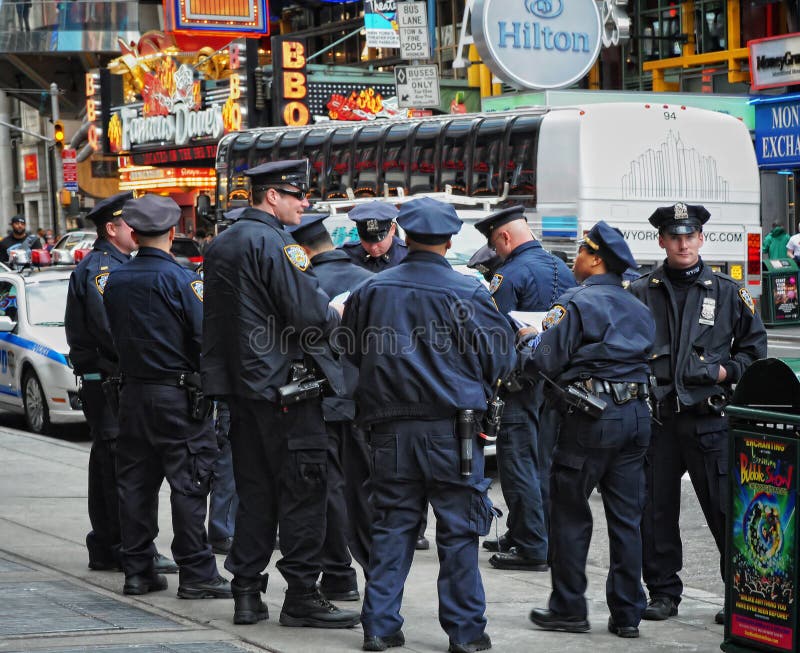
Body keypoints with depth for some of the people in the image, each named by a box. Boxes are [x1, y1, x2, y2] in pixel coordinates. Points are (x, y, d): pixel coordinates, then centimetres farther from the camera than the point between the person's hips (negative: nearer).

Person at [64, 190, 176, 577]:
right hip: (108, 382, -10)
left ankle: (105, 549, 18)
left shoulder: (117, 265, 19)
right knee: (121, 468, -9)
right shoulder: (100, 269, -14)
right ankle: (128, 549, -7)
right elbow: (109, 329, -23)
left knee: (107, 467, 13)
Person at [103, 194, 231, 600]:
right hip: (177, 394, -6)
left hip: (132, 394, 6)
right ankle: (195, 573, -2)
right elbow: (204, 335, -13)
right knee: (188, 483, -3)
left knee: (135, 483, 10)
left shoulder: (115, 280, 7)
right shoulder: (180, 279, -11)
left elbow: (114, 334, 14)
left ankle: (137, 570, 13)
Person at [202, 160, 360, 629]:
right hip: (285, 386, -9)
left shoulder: (222, 244, 15)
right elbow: (309, 314, -21)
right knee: (302, 490, -3)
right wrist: (337, 314, 0)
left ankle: (247, 593, 13)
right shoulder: (277, 243, -14)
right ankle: (302, 595, -2)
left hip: (241, 386, 9)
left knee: (255, 492, 12)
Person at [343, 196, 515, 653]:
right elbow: (501, 358, -2)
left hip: (391, 430, 4)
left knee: (392, 528, 11)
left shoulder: (372, 290, 2)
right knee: (458, 531, 3)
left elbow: (352, 354, 14)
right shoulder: (466, 293, -9)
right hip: (450, 428, -3)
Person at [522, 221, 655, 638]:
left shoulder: (577, 303, -8)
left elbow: (546, 360, -13)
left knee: (570, 512, 4)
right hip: (636, 415, 7)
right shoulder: (639, 309, 15)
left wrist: (526, 348, 10)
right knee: (626, 518, 8)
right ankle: (627, 614, 9)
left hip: (591, 418, -7)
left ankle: (568, 608, 7)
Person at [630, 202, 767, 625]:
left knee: (725, 509, -3)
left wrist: (727, 371, 1)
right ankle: (663, 593, 16)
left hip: (709, 419, -1)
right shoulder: (641, 294, 9)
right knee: (656, 510, 5)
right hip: (656, 416, 1)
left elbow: (754, 346, 16)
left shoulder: (727, 293, 9)